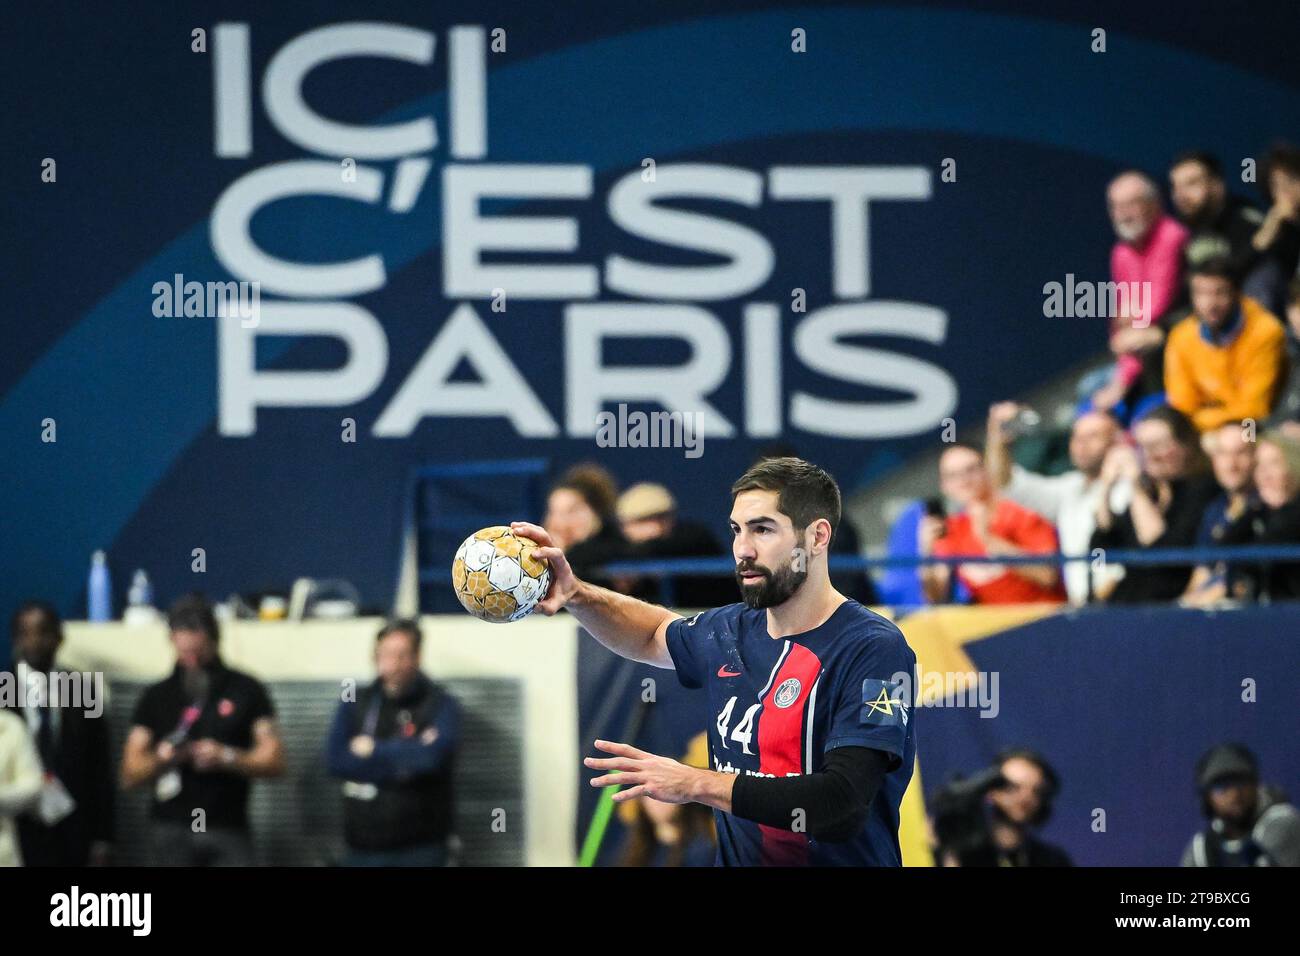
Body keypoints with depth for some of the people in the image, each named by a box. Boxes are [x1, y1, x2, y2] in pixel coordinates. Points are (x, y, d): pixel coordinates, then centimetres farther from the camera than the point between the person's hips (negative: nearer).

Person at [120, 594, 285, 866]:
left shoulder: (246, 691, 6)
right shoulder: (156, 698, 10)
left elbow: (274, 761, 2)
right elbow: (130, 774, 8)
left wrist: (227, 757, -14)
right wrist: (159, 759, -13)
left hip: (229, 831, -1)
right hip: (173, 830, 1)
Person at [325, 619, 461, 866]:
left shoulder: (440, 705, 0)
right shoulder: (355, 706, 10)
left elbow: (434, 756, -18)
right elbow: (336, 760, -5)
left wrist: (374, 750, -7)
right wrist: (403, 764, -13)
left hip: (420, 846, -3)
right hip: (365, 845, 3)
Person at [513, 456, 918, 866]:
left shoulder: (874, 649, -13)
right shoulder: (731, 630, 10)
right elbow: (655, 635, 34)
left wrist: (695, 784, -18)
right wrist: (576, 596, 14)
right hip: (736, 857, 5)